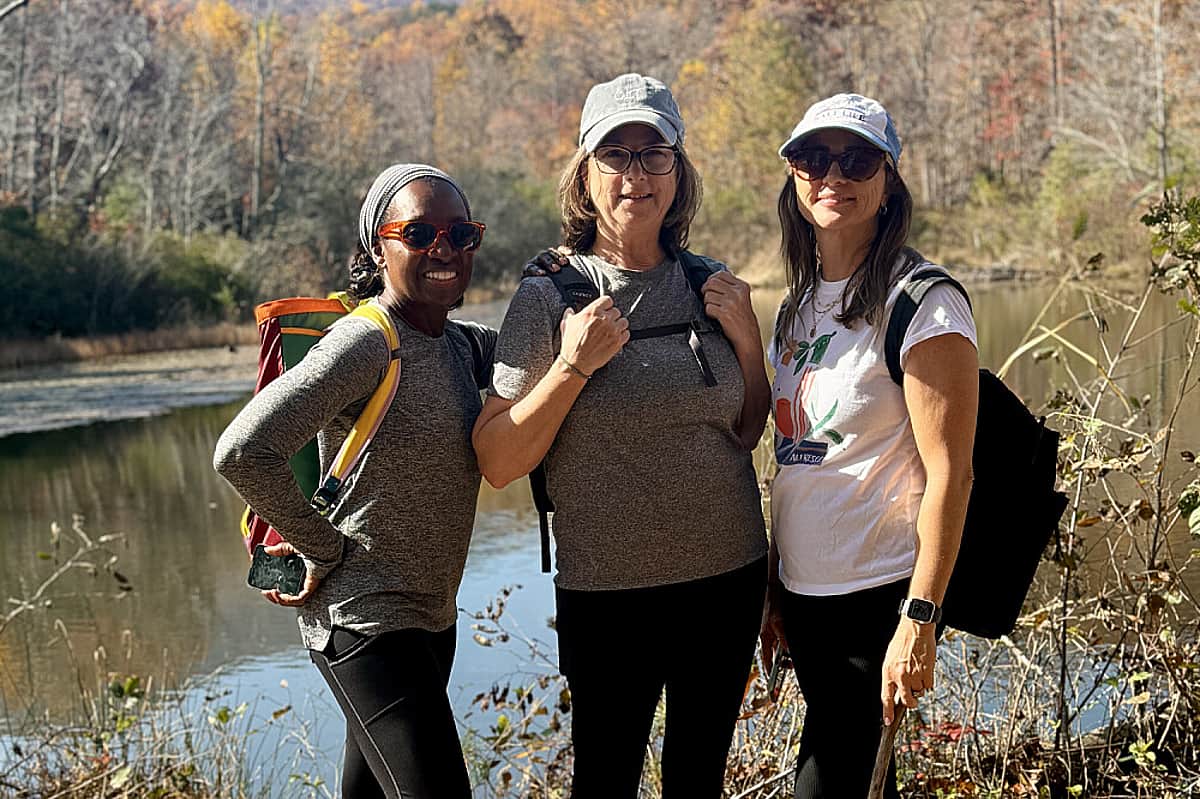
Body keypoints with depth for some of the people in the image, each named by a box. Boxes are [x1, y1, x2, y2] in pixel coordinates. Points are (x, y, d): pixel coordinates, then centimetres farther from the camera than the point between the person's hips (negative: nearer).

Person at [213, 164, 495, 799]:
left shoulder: (460, 343, 6)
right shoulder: (364, 343, -19)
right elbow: (242, 453, -27)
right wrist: (325, 550, -17)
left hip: (431, 618, 9)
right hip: (365, 621, -9)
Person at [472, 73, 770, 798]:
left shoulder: (712, 286, 3)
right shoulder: (550, 298, -8)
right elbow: (498, 463, -10)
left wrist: (746, 340, -3)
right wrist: (573, 366, -20)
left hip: (728, 575, 4)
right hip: (609, 593, -3)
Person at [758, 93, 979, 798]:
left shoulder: (922, 304, -13)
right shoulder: (800, 305, 10)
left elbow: (949, 474, -17)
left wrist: (919, 619, -21)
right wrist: (776, 590, 15)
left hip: (878, 598, -7)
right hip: (805, 593, 7)